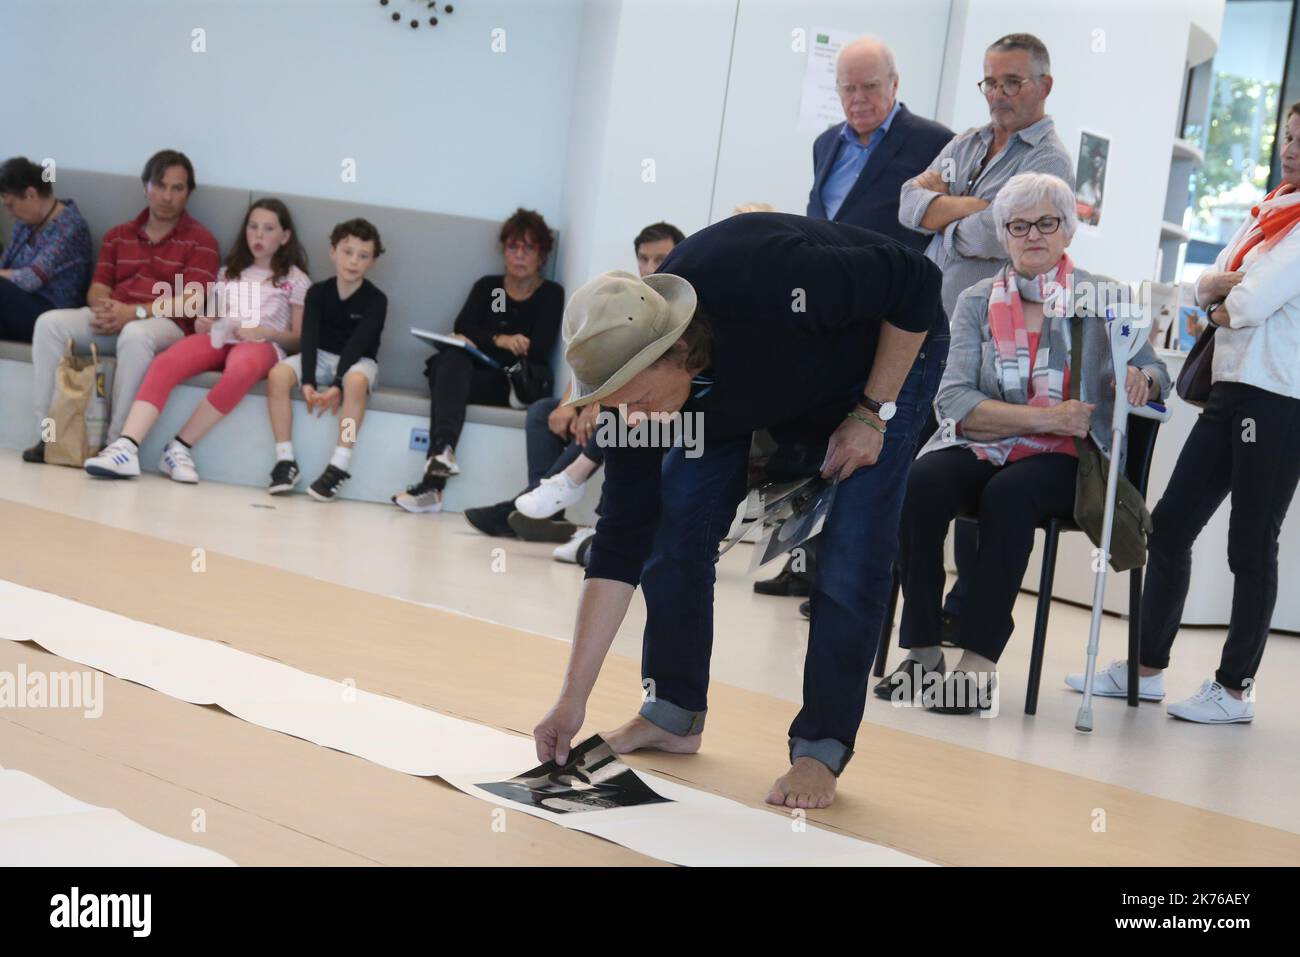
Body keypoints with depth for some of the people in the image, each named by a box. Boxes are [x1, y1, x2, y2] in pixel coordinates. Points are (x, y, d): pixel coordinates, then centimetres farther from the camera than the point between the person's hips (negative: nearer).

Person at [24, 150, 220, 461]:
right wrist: (104, 308, -12)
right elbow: (97, 289, 15)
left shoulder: (200, 241, 6)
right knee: (49, 323, -21)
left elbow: (191, 302, -8)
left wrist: (135, 312, -19)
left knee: (135, 334, -40)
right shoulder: (118, 236, 22)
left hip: (166, 325, -5)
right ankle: (48, 433, -23)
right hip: (112, 321, 5)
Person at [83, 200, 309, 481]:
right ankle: (126, 447, -44)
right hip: (219, 339, 4)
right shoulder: (228, 272, 29)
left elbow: (299, 337, 8)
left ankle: (180, 447, -35)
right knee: (164, 364, -30)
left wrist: (262, 332, -9)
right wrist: (202, 326, 1)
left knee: (240, 372, -43)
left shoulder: (295, 279, 16)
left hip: (262, 344, -4)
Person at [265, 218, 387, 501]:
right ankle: (285, 460, -21)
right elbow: (310, 338, -11)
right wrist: (307, 381, -27)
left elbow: (357, 345, -19)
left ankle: (340, 465, -36)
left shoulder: (376, 300, -9)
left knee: (355, 381, -39)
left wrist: (337, 386, -31)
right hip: (321, 358, 3)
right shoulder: (317, 292, -1)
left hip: (358, 362, -3)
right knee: (277, 375, -25)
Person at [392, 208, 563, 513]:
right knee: (452, 359, -32)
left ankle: (435, 476, -45)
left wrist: (479, 342, -7)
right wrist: (499, 340, -18)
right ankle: (443, 449, -54)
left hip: (514, 383, -3)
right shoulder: (487, 287, 20)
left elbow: (537, 351, -5)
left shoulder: (551, 294, 10)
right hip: (472, 372, 3)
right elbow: (462, 328, 2)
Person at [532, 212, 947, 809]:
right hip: (753, 381, 5)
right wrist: (572, 698, -21)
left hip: (889, 351, -4)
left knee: (853, 556, -15)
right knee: (676, 519, -6)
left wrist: (872, 415, -25)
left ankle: (820, 750, -4)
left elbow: (917, 283, -28)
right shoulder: (633, 381, -27)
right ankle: (674, 714, 9)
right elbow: (622, 540, -21)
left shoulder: (772, 287, -45)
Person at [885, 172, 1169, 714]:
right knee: (921, 483, -30)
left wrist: (1140, 380, -19)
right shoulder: (977, 302, 8)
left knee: (1009, 495, -35)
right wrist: (1046, 417, -17)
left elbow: (1157, 378, 8)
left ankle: (979, 664, -34)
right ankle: (922, 652, -24)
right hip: (981, 449, 2)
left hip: (1065, 462, -2)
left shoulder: (1106, 299, 6)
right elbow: (953, 400, -4)